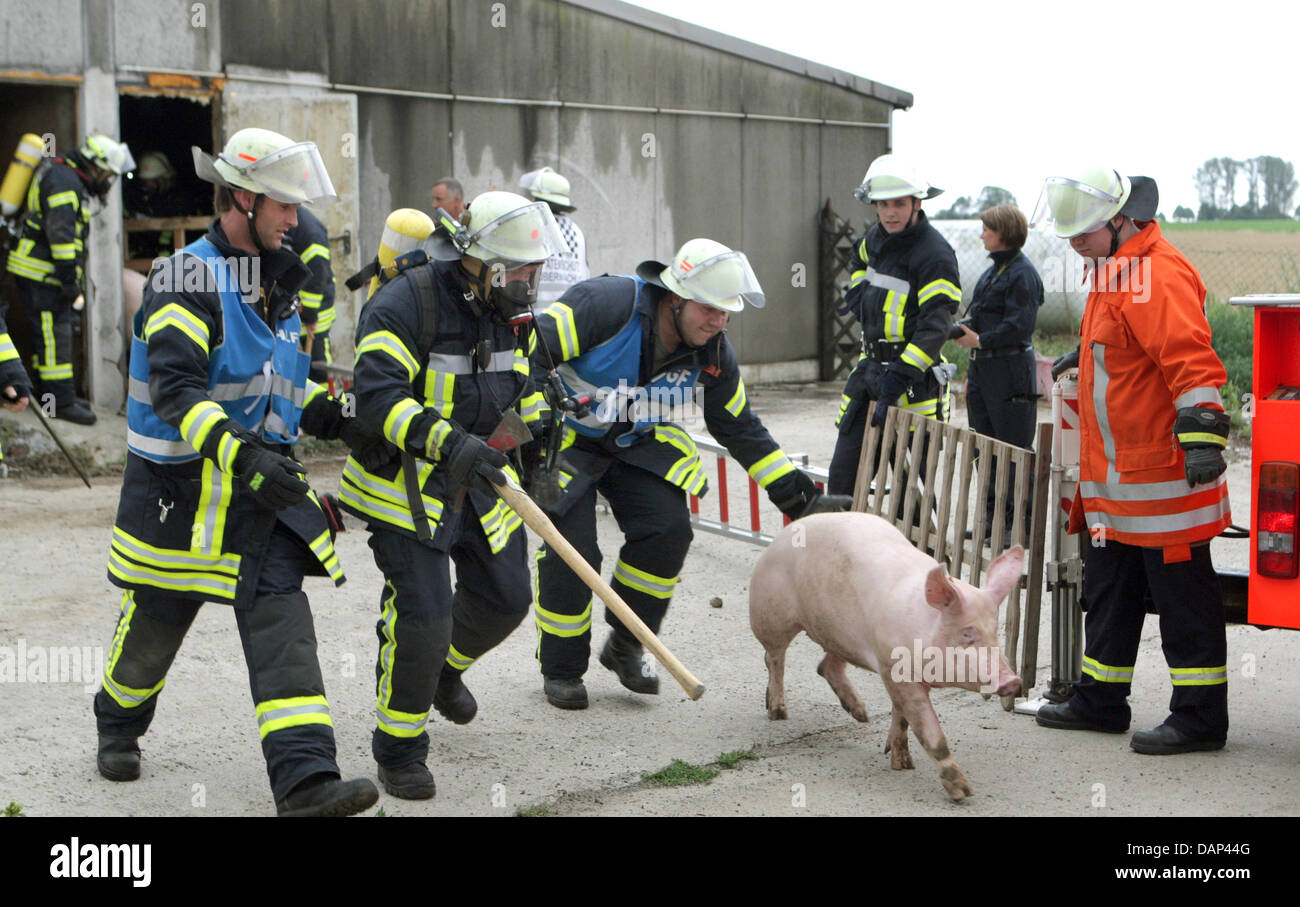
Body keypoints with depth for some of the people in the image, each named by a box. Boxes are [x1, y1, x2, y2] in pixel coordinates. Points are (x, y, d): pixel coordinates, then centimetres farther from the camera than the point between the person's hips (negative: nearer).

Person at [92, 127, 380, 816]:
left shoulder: (275, 281, 12)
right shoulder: (188, 278, -16)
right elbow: (176, 390, -29)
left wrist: (327, 416, 6)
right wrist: (240, 453, -41)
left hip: (261, 482, 6)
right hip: (178, 488, -6)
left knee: (282, 623, -8)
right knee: (152, 626, 11)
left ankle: (305, 783, -16)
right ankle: (118, 727, 42)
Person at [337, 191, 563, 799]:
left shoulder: (512, 310, 3)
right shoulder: (403, 304, -22)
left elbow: (524, 385, 19)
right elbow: (378, 395, -32)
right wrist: (447, 441, -42)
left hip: (480, 481, 7)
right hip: (405, 483, -7)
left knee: (504, 599, 14)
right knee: (422, 617, -14)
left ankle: (446, 667, 47)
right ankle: (399, 752, 4)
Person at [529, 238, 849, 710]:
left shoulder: (713, 354, -9)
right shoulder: (607, 304, -29)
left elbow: (743, 430, 4)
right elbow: (531, 353, -26)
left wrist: (802, 498, 1)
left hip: (636, 443, 5)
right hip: (564, 437, -5)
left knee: (668, 529, -14)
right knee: (572, 545, -16)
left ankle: (625, 648, 7)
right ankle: (560, 670, 6)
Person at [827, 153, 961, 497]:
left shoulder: (935, 253, -14)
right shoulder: (876, 238, 10)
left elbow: (935, 327, -22)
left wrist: (897, 380, -30)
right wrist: (858, 290, 19)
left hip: (913, 378, -8)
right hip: (870, 365, 8)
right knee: (843, 472, 8)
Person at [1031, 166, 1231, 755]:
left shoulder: (1158, 275, -18)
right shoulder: (1112, 271, 15)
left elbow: (1189, 360, -26)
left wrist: (1202, 436, -31)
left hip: (1163, 476, -11)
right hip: (1115, 474, 11)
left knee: (1182, 596, -2)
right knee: (1107, 590, 17)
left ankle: (1200, 718, 5)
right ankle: (1100, 701, 28)